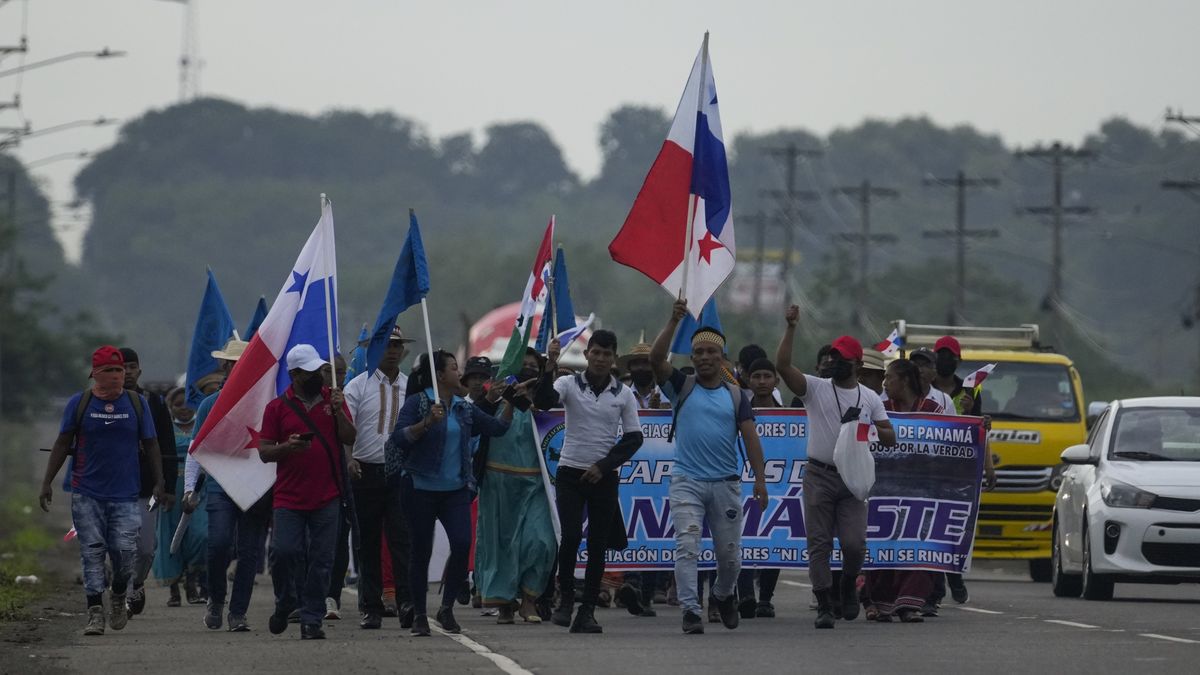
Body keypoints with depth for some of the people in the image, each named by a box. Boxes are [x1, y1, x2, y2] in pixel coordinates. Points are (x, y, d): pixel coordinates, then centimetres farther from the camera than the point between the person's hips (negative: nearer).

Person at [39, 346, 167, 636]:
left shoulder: (137, 403, 7)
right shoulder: (79, 403, 3)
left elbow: (150, 445, 12)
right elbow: (62, 444, 7)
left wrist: (159, 482, 6)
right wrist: (47, 482, 3)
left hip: (125, 493, 0)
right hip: (86, 493, 0)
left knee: (125, 549, -9)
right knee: (92, 551, -4)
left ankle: (118, 597, 19)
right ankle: (95, 612, -2)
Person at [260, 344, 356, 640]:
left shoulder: (332, 398, 9)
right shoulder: (277, 407, 4)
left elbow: (350, 439, 4)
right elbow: (264, 451, 3)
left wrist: (338, 412, -11)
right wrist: (287, 447, -16)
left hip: (327, 496, 1)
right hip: (290, 497, -1)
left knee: (322, 560, -1)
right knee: (285, 552, -10)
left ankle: (312, 619, 6)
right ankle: (284, 603, 17)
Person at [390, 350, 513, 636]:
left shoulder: (464, 408, 13)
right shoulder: (417, 402, -4)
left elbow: (497, 427, 17)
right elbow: (400, 438, -15)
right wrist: (428, 422, -26)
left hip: (455, 490, 4)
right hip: (421, 489, -4)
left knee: (462, 544, -12)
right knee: (421, 551, 1)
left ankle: (447, 608, 3)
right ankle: (419, 616, 12)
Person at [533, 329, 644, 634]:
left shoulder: (624, 394, 2)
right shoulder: (569, 384, -1)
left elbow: (634, 437, 4)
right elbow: (543, 402, -19)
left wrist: (603, 466, -5)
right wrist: (550, 367, -33)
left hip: (604, 476, 2)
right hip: (570, 472, -2)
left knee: (598, 543, 1)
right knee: (571, 535, -16)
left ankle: (587, 610, 6)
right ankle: (566, 599, 2)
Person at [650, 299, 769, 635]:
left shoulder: (736, 395, 9)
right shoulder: (683, 387, 5)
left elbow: (750, 435, 2)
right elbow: (656, 359, -11)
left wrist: (760, 477, -7)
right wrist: (674, 322, -19)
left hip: (725, 482, 2)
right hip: (686, 481, -2)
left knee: (730, 553, 9)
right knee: (687, 546, -14)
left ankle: (724, 594, 37)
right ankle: (690, 610, -15)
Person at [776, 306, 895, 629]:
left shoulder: (870, 398, 10)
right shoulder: (815, 388, 2)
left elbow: (890, 436, 8)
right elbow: (782, 365, -13)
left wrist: (863, 426, -11)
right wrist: (791, 328, -19)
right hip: (819, 475, -1)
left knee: (854, 543, -8)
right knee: (819, 542, -2)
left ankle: (848, 585, 21)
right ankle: (824, 605, 3)